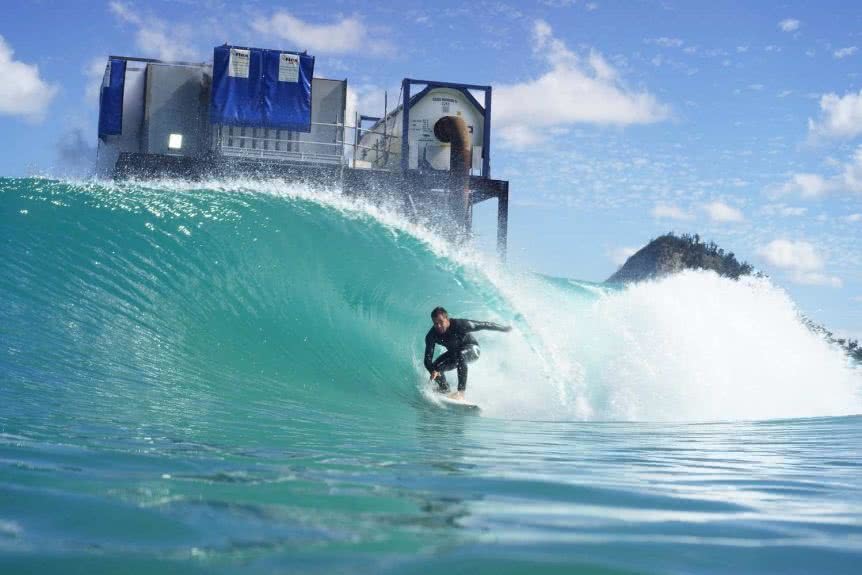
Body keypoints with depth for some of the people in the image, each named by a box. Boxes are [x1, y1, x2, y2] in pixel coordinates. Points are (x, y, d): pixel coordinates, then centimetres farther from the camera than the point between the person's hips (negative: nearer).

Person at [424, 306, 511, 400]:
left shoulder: (459, 325, -34)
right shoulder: (432, 335, -24)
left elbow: (482, 325, -22)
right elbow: (428, 358, -27)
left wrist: (503, 328, -12)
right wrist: (432, 371, -49)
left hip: (472, 350, -4)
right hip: (453, 353, 4)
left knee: (460, 355, -37)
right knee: (435, 367, -15)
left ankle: (461, 392, -39)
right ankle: (445, 391, 14)